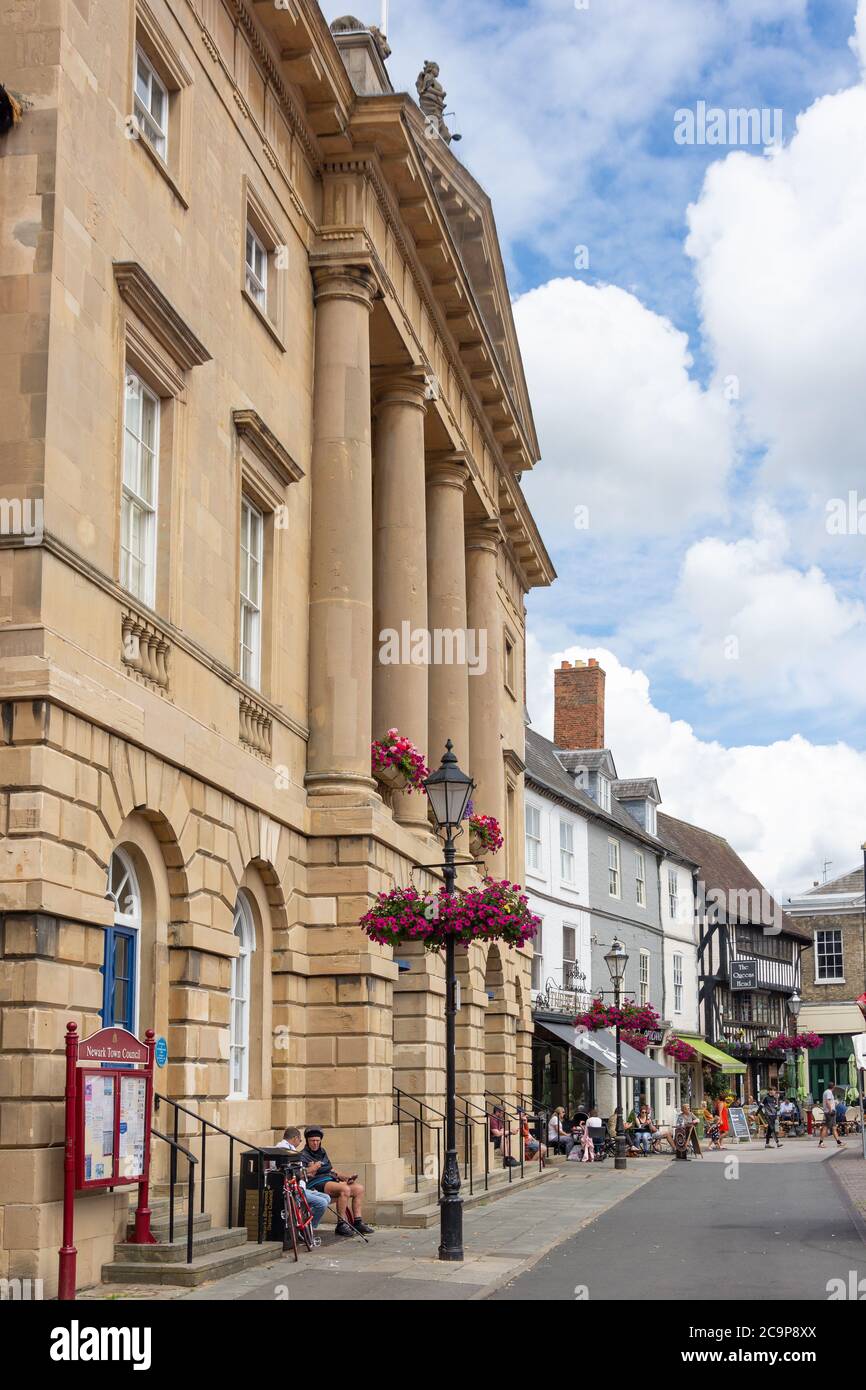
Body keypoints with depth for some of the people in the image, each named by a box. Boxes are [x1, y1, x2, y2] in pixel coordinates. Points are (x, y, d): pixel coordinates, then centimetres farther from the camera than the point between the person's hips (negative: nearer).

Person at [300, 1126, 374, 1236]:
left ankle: (358, 1222, -2)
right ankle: (341, 1225, -27)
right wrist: (310, 1170, -25)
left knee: (359, 1188, -4)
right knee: (345, 1189, -31)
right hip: (316, 1184, -9)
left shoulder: (322, 1152, 25)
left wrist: (345, 1177, 10)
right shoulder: (303, 1155, 2)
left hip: (331, 1180, 9)